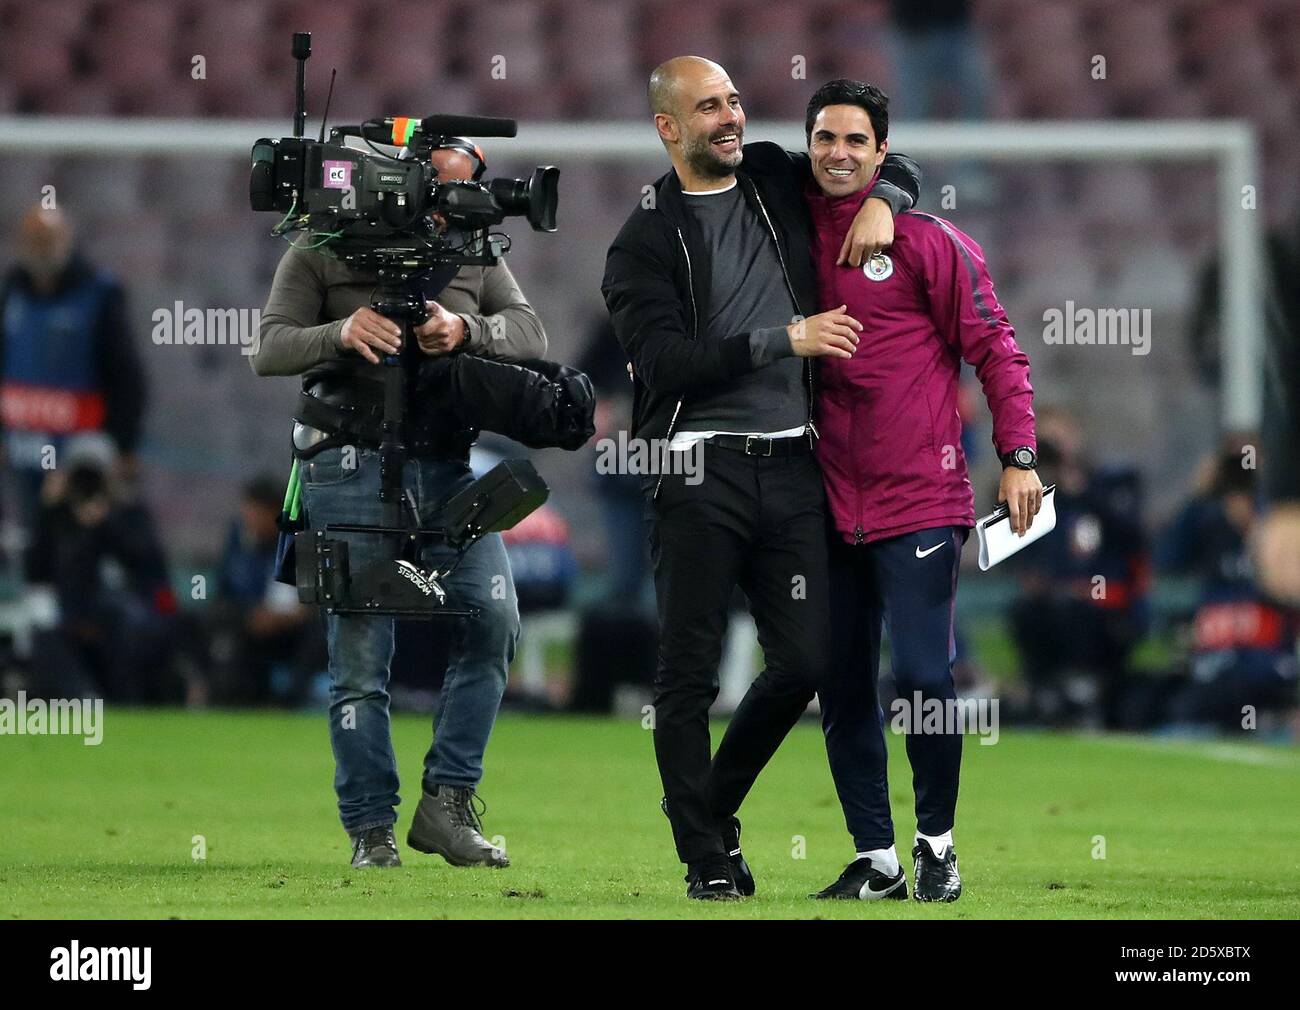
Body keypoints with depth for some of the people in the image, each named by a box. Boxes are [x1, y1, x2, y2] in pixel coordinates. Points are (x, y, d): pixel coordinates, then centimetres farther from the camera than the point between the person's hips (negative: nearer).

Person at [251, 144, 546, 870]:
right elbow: (271, 350, -4)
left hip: (447, 464, 3)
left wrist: (464, 330, -20)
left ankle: (448, 803, -1)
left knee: (494, 621, -10)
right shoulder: (322, 254, 5)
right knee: (361, 655, -3)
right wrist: (341, 333, -24)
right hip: (353, 468, -3)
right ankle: (372, 830, 4)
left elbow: (531, 334, 1)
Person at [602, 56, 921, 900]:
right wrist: (782, 339, -17)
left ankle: (715, 806, 24)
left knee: (804, 663, 2)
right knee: (691, 673, -2)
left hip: (790, 467, 4)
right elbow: (663, 360, -12)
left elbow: (897, 167, 27)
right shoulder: (647, 238, 0)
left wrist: (881, 201, 3)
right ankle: (706, 861, 5)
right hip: (699, 473, -4)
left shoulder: (780, 181, 13)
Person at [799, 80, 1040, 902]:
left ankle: (939, 844, 7)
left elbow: (994, 347, -4)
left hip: (920, 498, -5)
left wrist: (1019, 454, -9)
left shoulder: (926, 240, -5)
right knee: (843, 690, 6)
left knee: (923, 674, -11)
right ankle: (876, 861, 14)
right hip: (833, 507, 5)